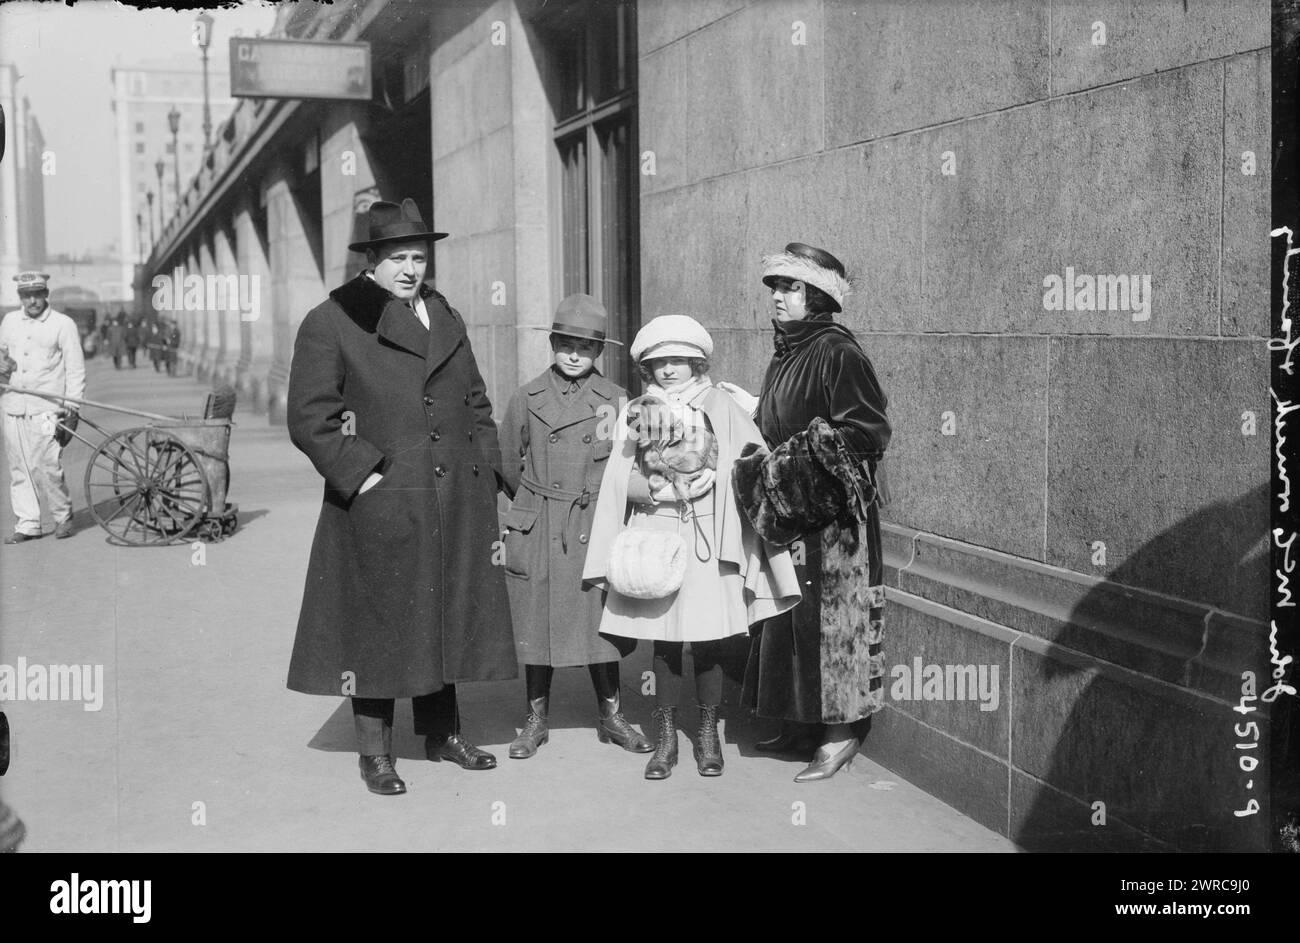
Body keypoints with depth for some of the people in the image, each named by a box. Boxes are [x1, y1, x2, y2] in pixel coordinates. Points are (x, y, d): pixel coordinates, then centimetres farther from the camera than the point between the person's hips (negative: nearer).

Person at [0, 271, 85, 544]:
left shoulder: (63, 325, -1)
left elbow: (75, 371, -1)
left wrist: (72, 411, -7)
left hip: (47, 409, -5)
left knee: (47, 467, -9)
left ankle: (63, 516, 11)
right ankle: (27, 524, 13)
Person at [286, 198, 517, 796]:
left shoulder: (447, 319, 15)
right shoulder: (330, 323, -5)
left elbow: (476, 405, 20)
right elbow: (309, 418, -9)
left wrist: (486, 473, 11)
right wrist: (362, 473, -15)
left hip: (455, 511, 6)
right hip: (378, 510, -6)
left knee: (446, 618, 14)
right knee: (377, 628, 2)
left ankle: (442, 734, 29)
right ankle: (374, 752, 16)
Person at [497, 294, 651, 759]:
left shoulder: (615, 399, 1)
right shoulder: (528, 397, 2)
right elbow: (509, 464, 12)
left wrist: (604, 507, 6)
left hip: (595, 527, 0)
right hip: (537, 530, 0)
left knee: (600, 621, 5)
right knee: (537, 623, 6)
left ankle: (611, 716, 19)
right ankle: (537, 718, 19)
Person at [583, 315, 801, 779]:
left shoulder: (722, 410, 4)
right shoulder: (636, 416, 9)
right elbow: (622, 485, 4)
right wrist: (670, 489, -9)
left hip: (709, 544, -1)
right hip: (655, 542, 1)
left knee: (709, 644, 1)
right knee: (664, 644, 4)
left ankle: (708, 735, 16)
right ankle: (666, 737, 16)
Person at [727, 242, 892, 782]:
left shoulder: (837, 353, -14)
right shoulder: (786, 354, 12)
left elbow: (869, 433, -19)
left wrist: (802, 453, -17)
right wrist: (755, 409, 9)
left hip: (831, 514, -9)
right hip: (785, 510, 9)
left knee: (829, 616, -2)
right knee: (788, 615, 13)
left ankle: (842, 733, 9)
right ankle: (798, 726, 24)